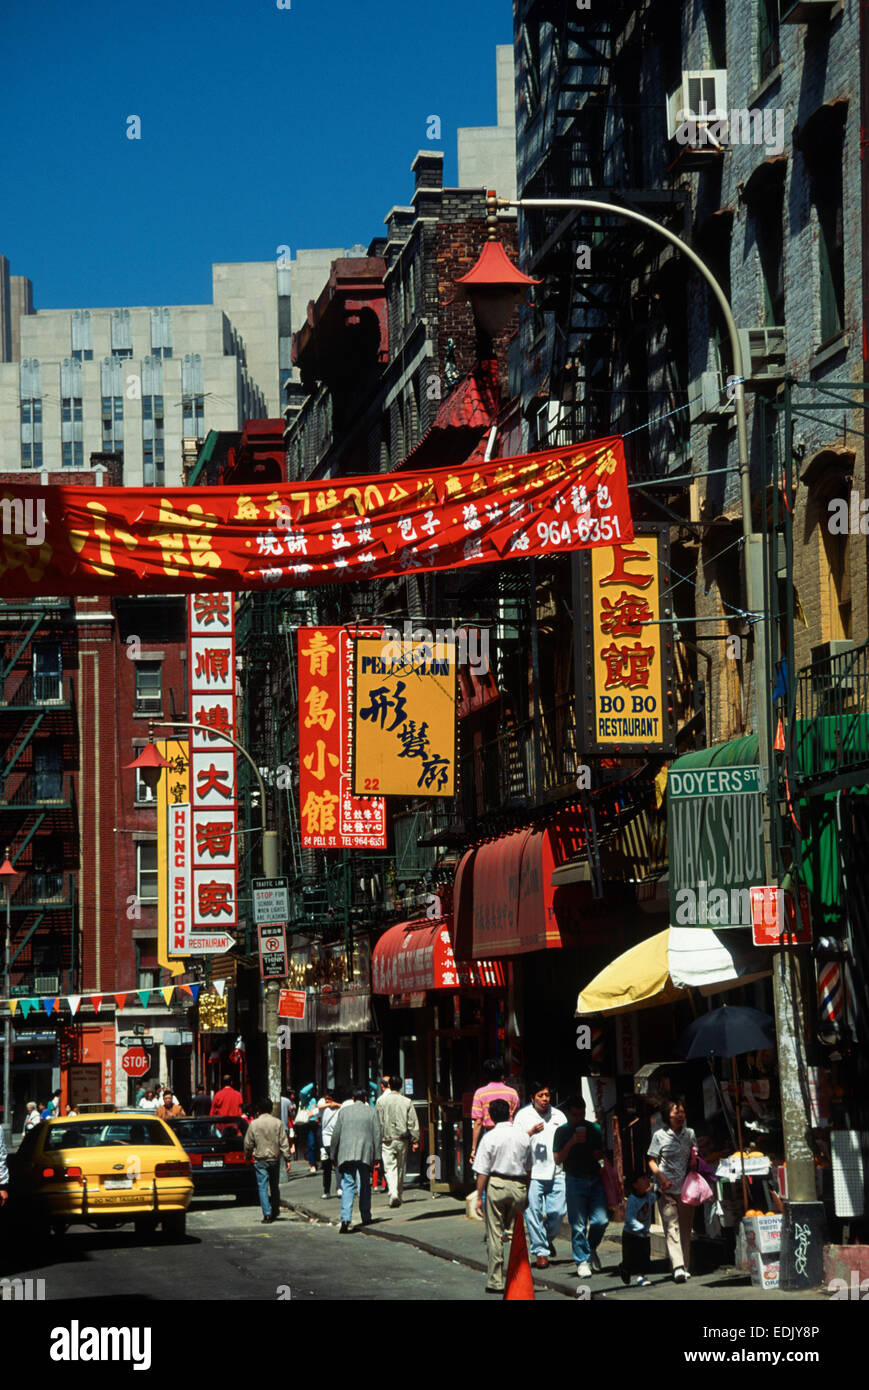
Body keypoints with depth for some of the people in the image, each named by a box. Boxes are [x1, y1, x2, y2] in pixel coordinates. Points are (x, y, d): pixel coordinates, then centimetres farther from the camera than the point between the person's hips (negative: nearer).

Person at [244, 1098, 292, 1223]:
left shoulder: (253, 1124, -5)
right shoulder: (277, 1123, -2)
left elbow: (248, 1144, -1)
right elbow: (284, 1143, -3)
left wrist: (248, 1156, 15)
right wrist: (287, 1159, 1)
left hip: (260, 1160, -2)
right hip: (275, 1158, 2)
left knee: (263, 1187, -2)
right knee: (275, 1186, 17)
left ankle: (267, 1214, -11)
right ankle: (275, 1212, 26)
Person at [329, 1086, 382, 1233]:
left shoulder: (344, 1111, 7)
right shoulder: (371, 1112, 5)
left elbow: (336, 1134, 7)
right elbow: (377, 1135, 2)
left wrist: (333, 1155, 14)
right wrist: (377, 1157, 5)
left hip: (346, 1154, 0)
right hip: (365, 1154, 0)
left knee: (347, 1187, -4)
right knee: (364, 1186, 15)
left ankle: (345, 1219, -20)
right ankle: (366, 1217, 22)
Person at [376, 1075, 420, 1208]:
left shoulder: (381, 1101, -3)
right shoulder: (407, 1102, -1)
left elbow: (377, 1122, -1)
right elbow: (413, 1123, -1)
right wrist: (415, 1141, 3)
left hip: (387, 1139, -2)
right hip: (402, 1139, 2)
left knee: (390, 1167, -3)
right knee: (401, 1168, 13)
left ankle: (393, 1193, -24)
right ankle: (398, 1197, 19)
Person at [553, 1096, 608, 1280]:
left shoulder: (594, 1129, 11)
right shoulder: (562, 1131, 2)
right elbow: (557, 1159, -5)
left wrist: (600, 1155, -1)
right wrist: (571, 1142, -17)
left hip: (595, 1179, 3)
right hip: (575, 1180, -3)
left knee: (600, 1220, -6)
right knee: (578, 1225, -3)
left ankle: (592, 1248, 21)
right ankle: (582, 1261, 6)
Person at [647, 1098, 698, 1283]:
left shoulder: (690, 1134, 11)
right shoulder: (660, 1135, 0)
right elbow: (652, 1161, 2)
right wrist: (662, 1178, -13)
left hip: (686, 1188, 4)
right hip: (667, 1190, -4)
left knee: (685, 1229, 6)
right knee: (672, 1227, -13)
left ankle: (685, 1267, 14)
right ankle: (678, 1267, -23)